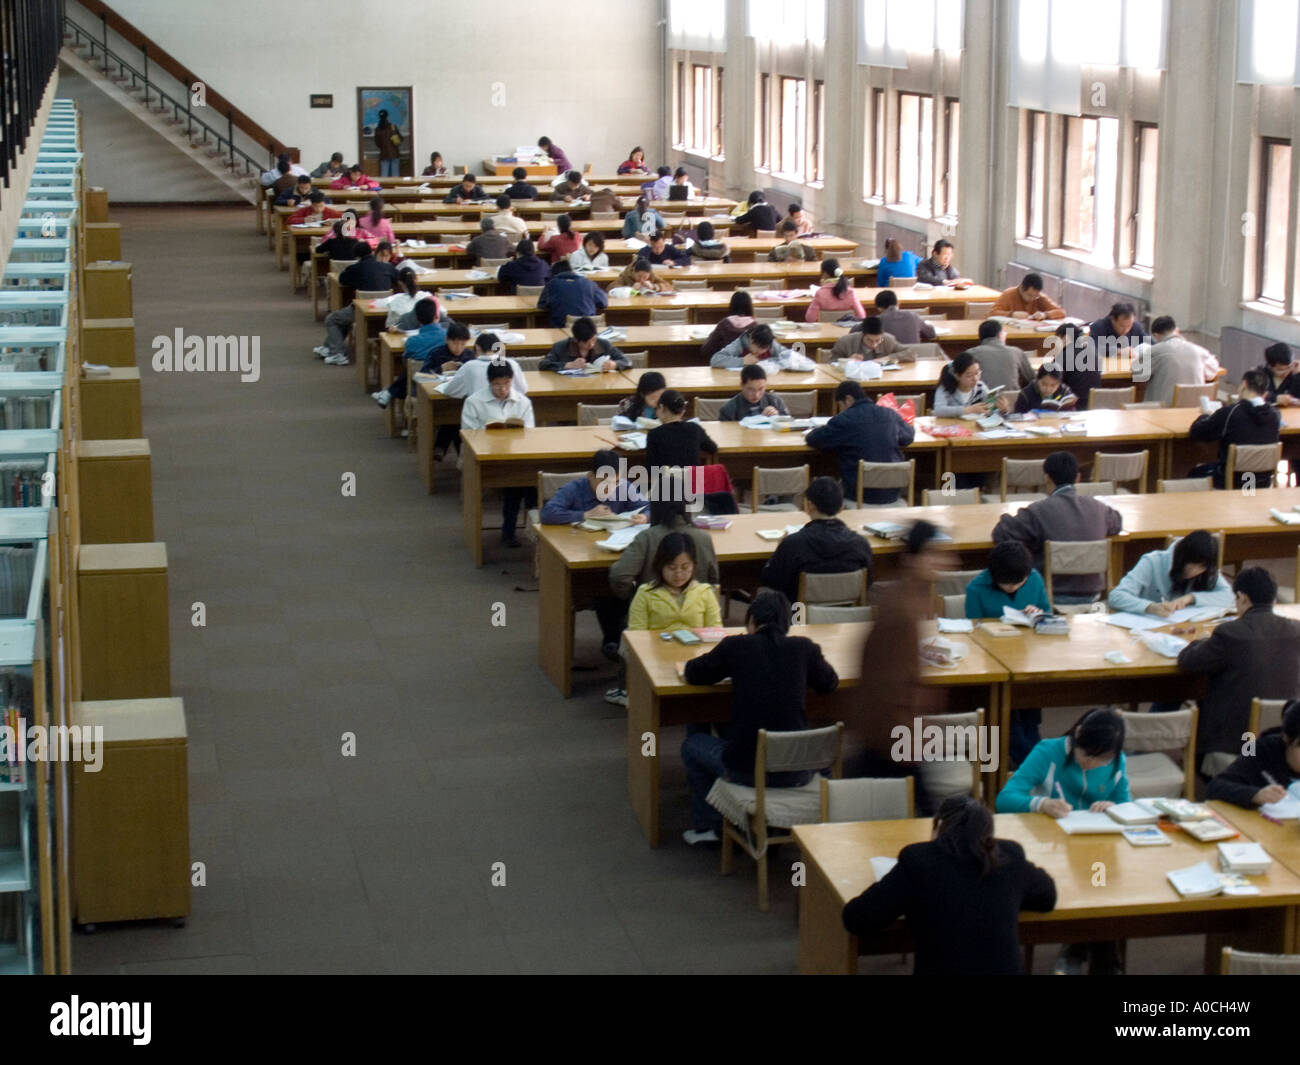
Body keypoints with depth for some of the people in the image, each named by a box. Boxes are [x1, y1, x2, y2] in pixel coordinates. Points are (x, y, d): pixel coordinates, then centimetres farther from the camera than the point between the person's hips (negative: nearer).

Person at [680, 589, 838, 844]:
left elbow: (692, 673, 11)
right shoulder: (804, 647, 1)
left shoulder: (736, 646, -4)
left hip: (746, 770, -2)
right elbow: (830, 683, 18)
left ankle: (706, 825, 36)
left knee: (693, 742, 29)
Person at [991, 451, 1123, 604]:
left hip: (1056, 596, -5)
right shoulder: (1096, 507, -3)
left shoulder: (1038, 511, -17)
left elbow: (1000, 534, -12)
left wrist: (1008, 518, 9)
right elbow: (1116, 525, 20)